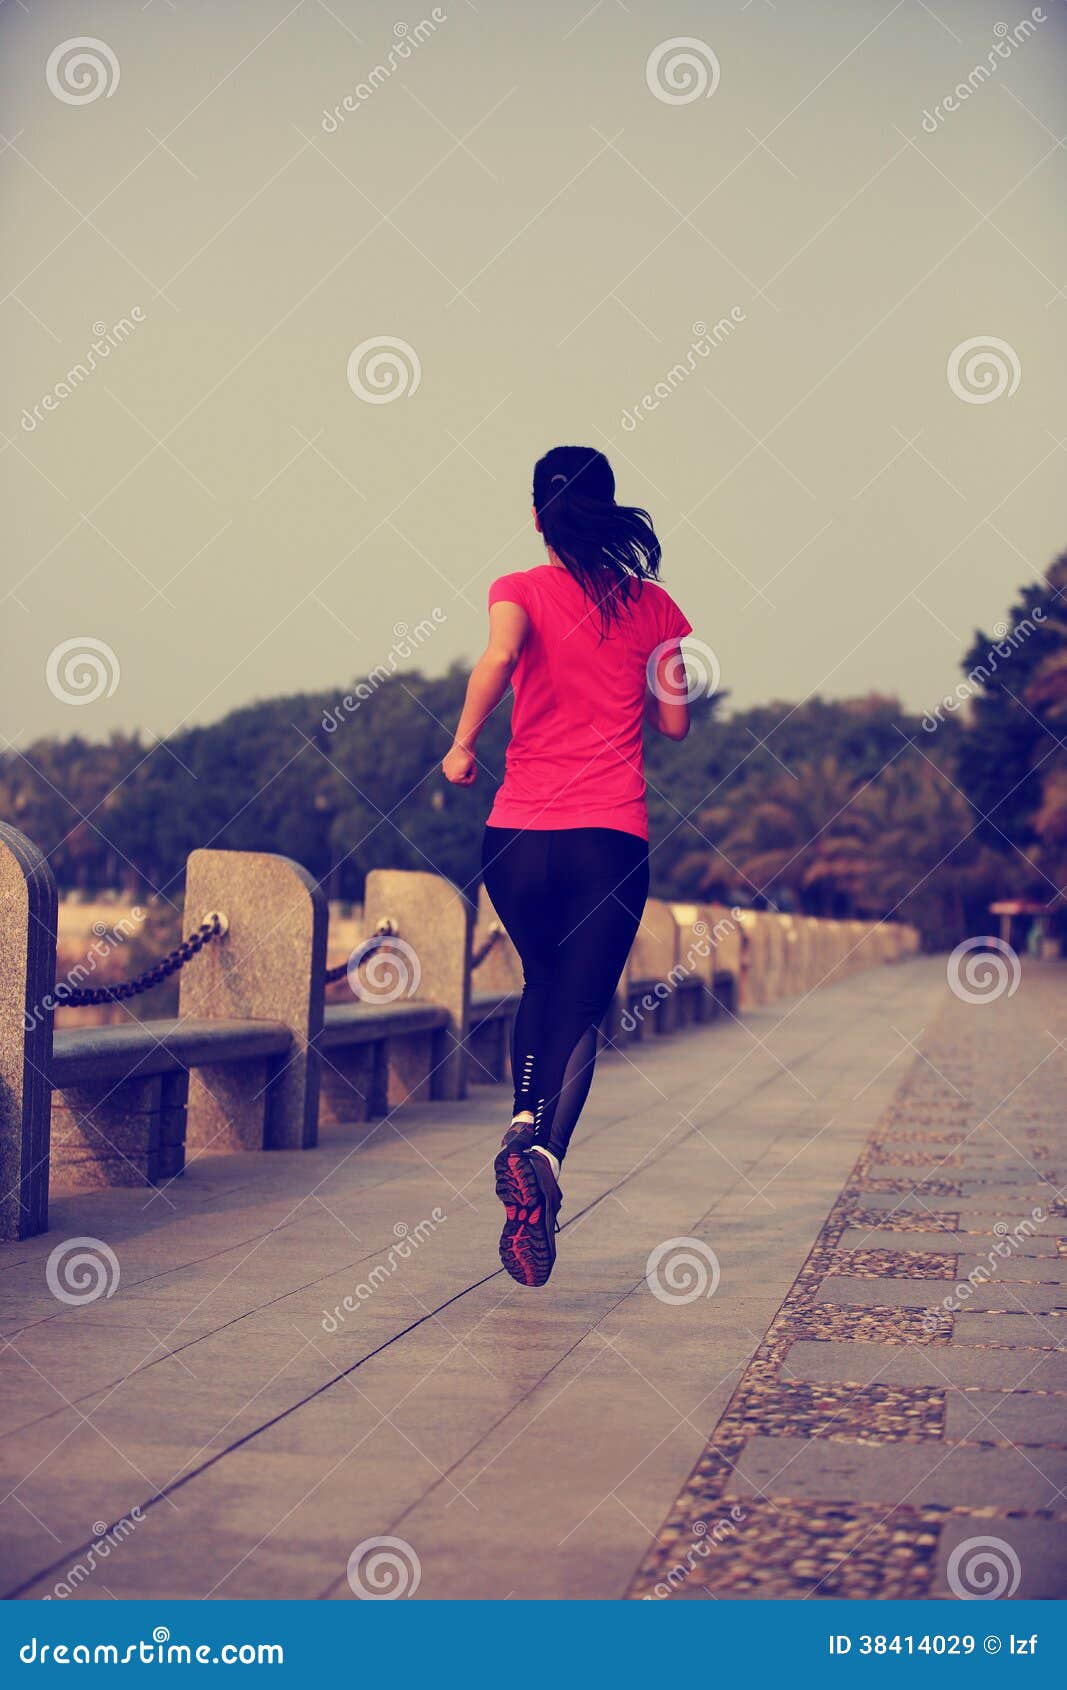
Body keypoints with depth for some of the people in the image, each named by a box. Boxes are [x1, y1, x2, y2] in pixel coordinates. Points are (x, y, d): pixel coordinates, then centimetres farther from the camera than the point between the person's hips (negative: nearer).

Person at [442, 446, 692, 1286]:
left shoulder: (522, 590, 1)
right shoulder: (653, 606, 6)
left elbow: (499, 657, -20)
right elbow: (675, 721, 9)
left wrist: (463, 744, -8)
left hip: (519, 833, 1)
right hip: (612, 836, -1)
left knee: (543, 983, 25)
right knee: (580, 1006, 2)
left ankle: (524, 1118, 6)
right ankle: (544, 1153, -23)